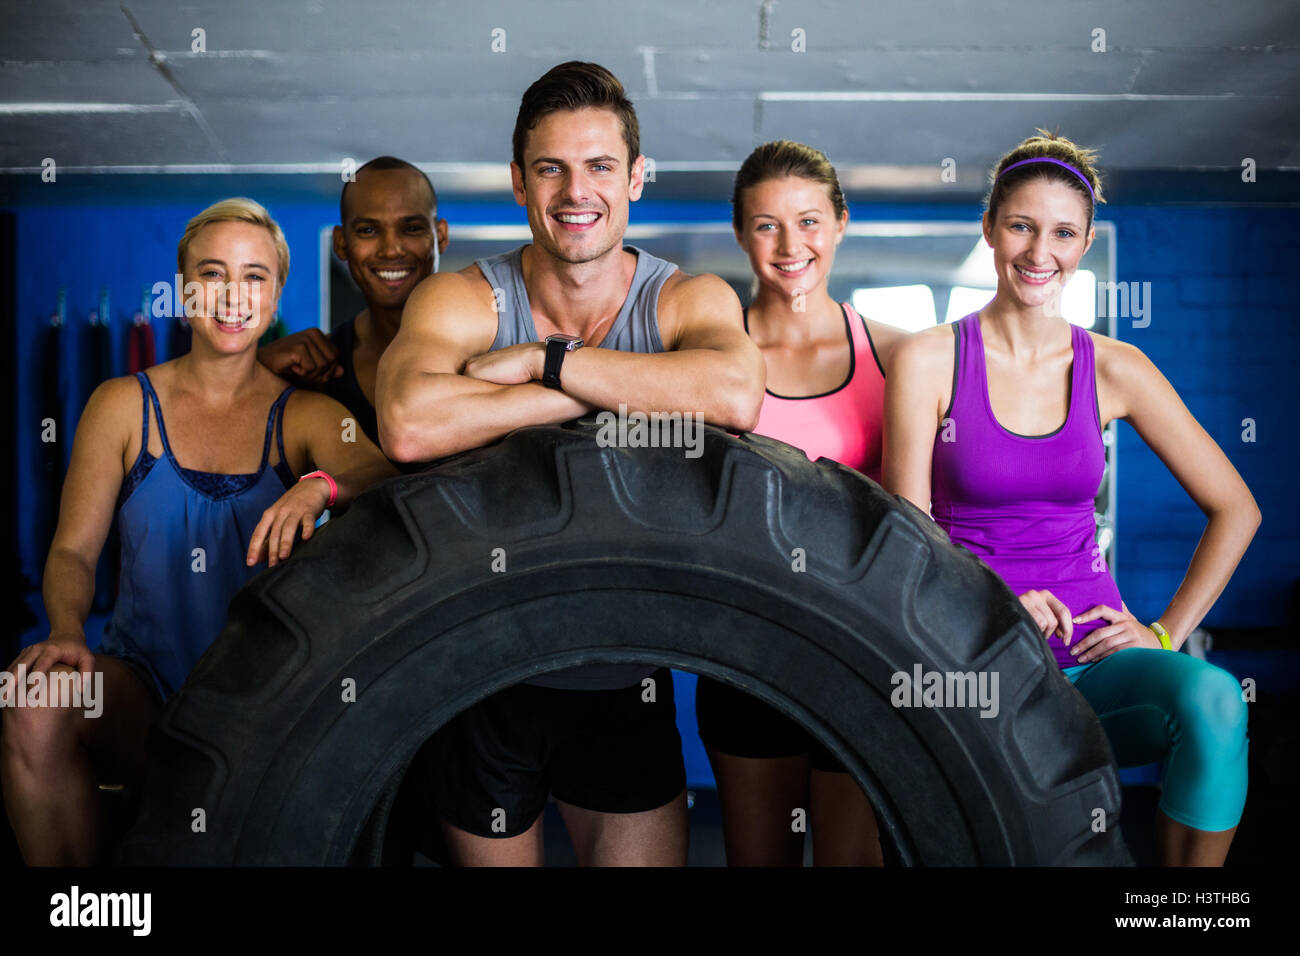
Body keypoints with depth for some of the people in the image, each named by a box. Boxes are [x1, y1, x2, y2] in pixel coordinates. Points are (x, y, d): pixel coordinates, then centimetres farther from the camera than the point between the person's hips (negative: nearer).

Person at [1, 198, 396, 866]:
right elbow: (73, 549, 3)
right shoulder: (123, 404, 7)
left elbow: (386, 472, -14)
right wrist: (67, 632, -18)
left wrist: (320, 486, -37)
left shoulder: (307, 416, 5)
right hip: (143, 682, 1)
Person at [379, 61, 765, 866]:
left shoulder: (688, 300, -6)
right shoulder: (462, 300, -9)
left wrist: (545, 359, -26)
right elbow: (408, 427, -31)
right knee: (492, 855, 17)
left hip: (627, 683, 0)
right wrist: (622, 389, -26)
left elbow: (735, 396, -30)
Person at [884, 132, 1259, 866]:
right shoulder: (929, 361, -1)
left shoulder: (1114, 369, 6)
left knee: (1214, 699, -29)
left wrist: (1168, 634, 3)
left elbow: (1235, 509, 12)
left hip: (1091, 653, 3)